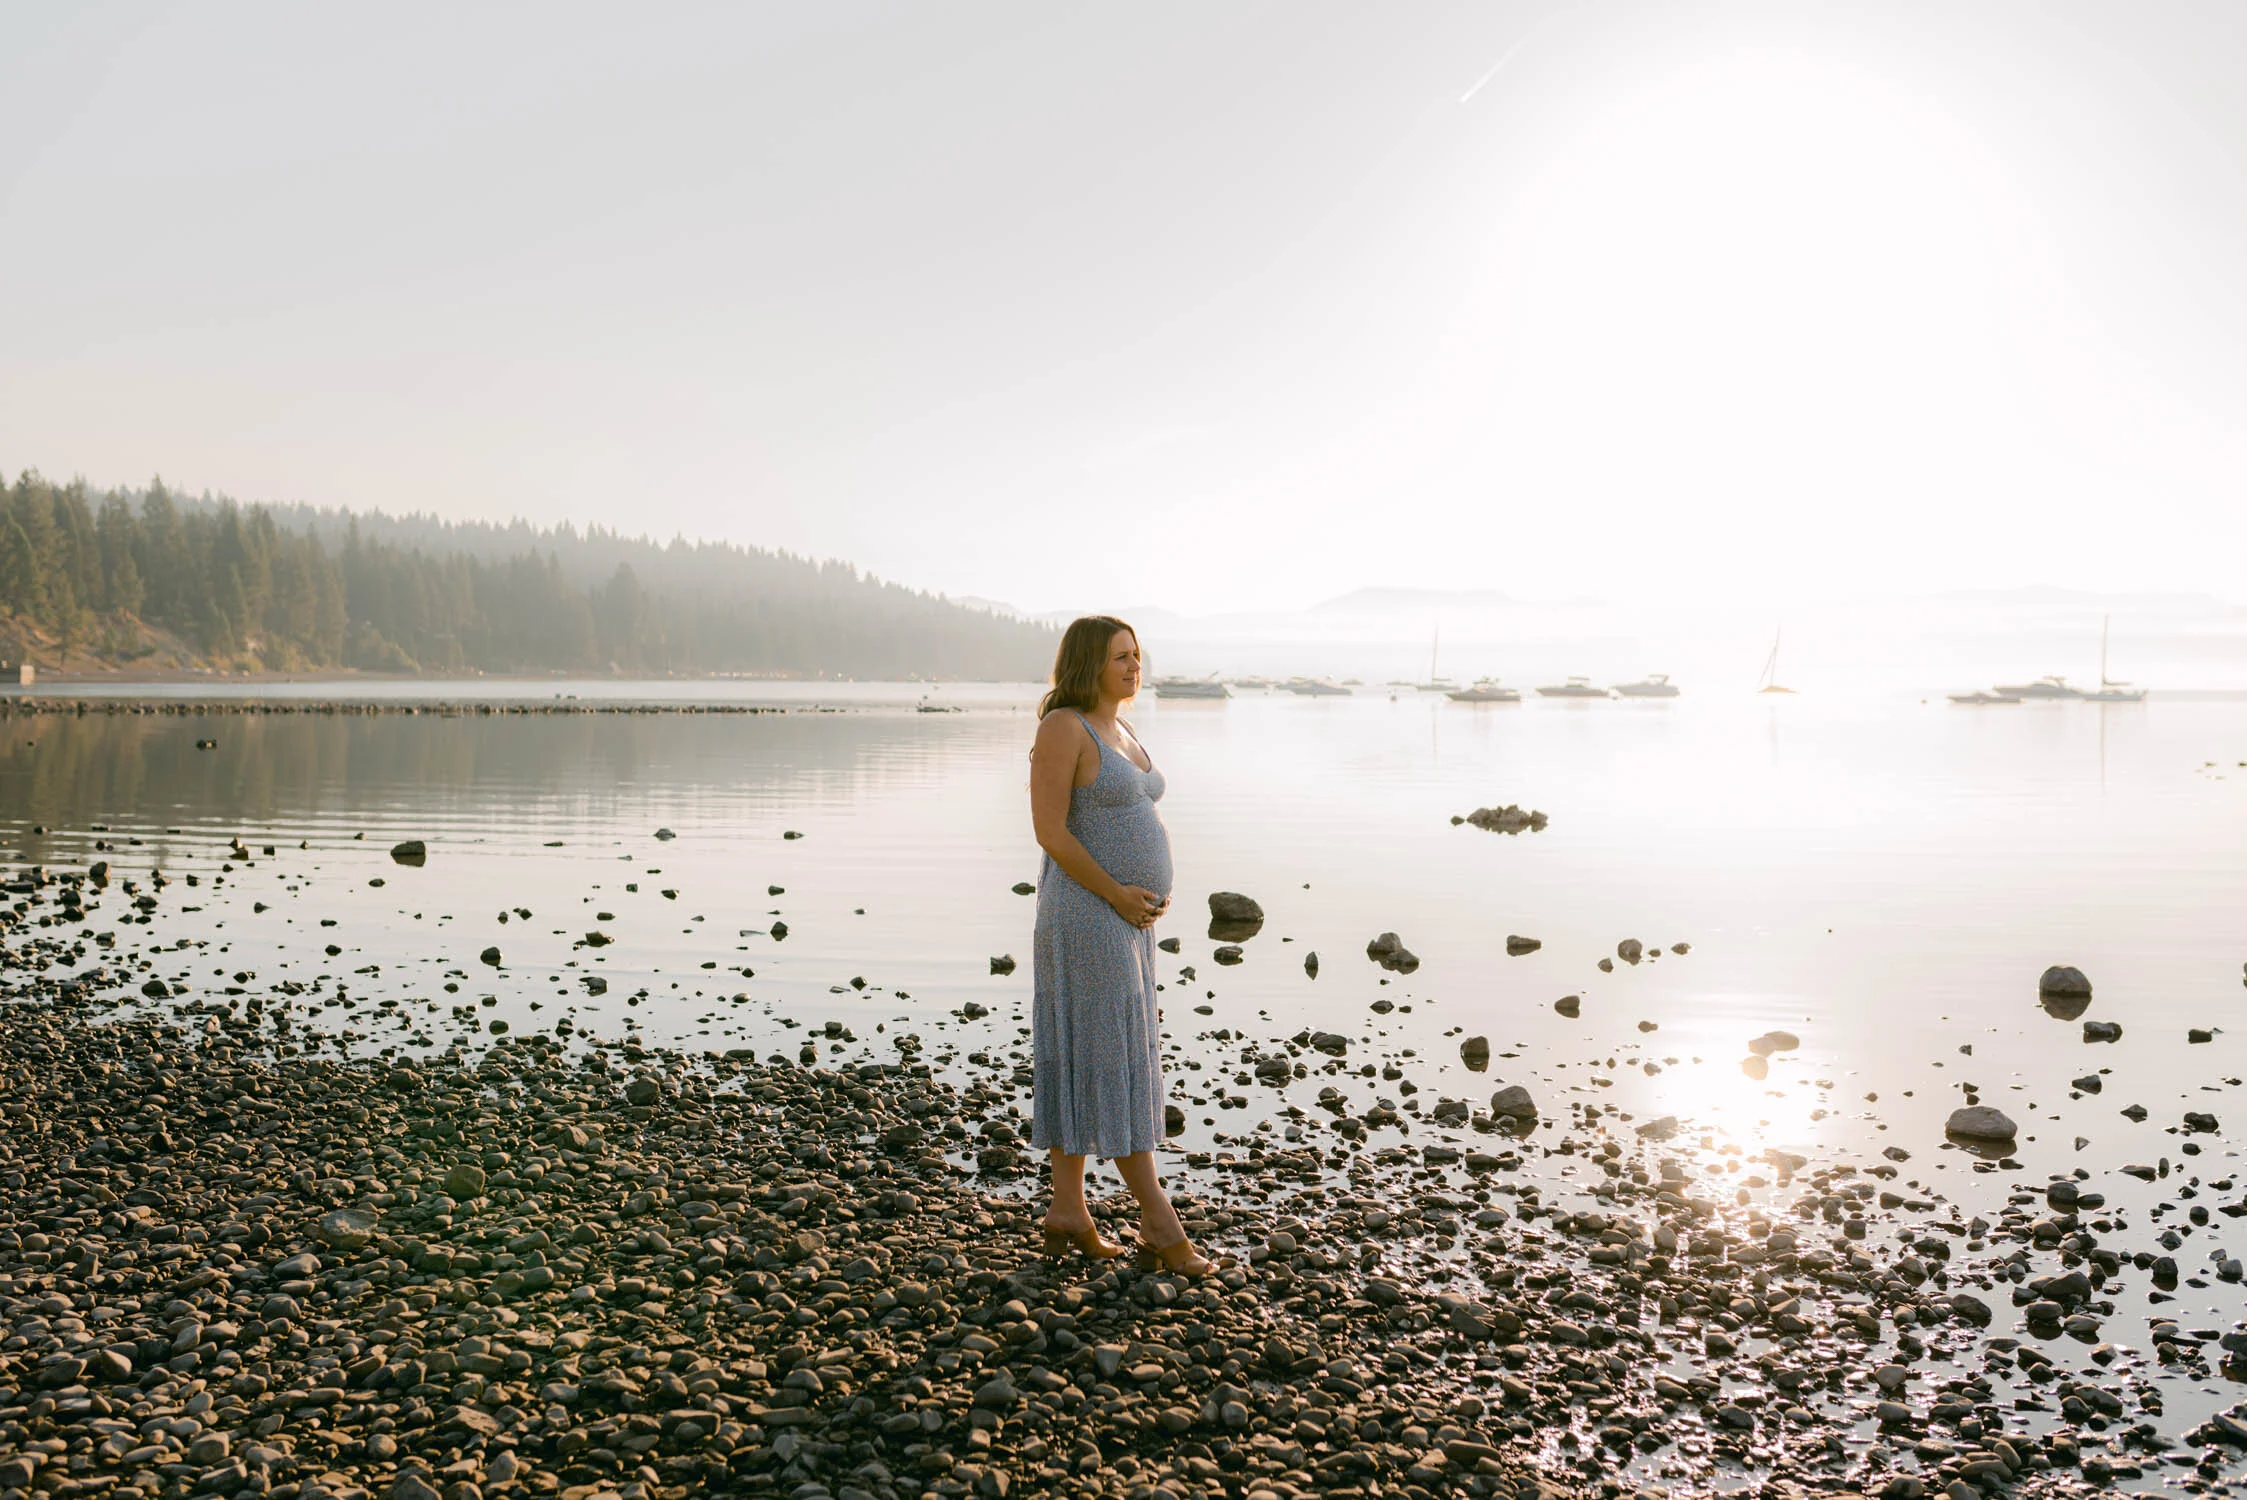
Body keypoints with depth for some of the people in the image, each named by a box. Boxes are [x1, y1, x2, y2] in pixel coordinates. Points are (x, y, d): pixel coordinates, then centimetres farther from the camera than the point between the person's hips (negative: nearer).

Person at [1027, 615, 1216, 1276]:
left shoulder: (1119, 732, 15)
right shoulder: (1063, 727, -13)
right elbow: (1050, 830, -18)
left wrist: (1145, 896, 7)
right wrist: (1117, 895, -17)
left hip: (1126, 917, 9)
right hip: (1088, 916, -9)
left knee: (1082, 1065, 11)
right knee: (1113, 1067, -5)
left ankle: (1067, 1210, 17)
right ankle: (1159, 1222, -1)